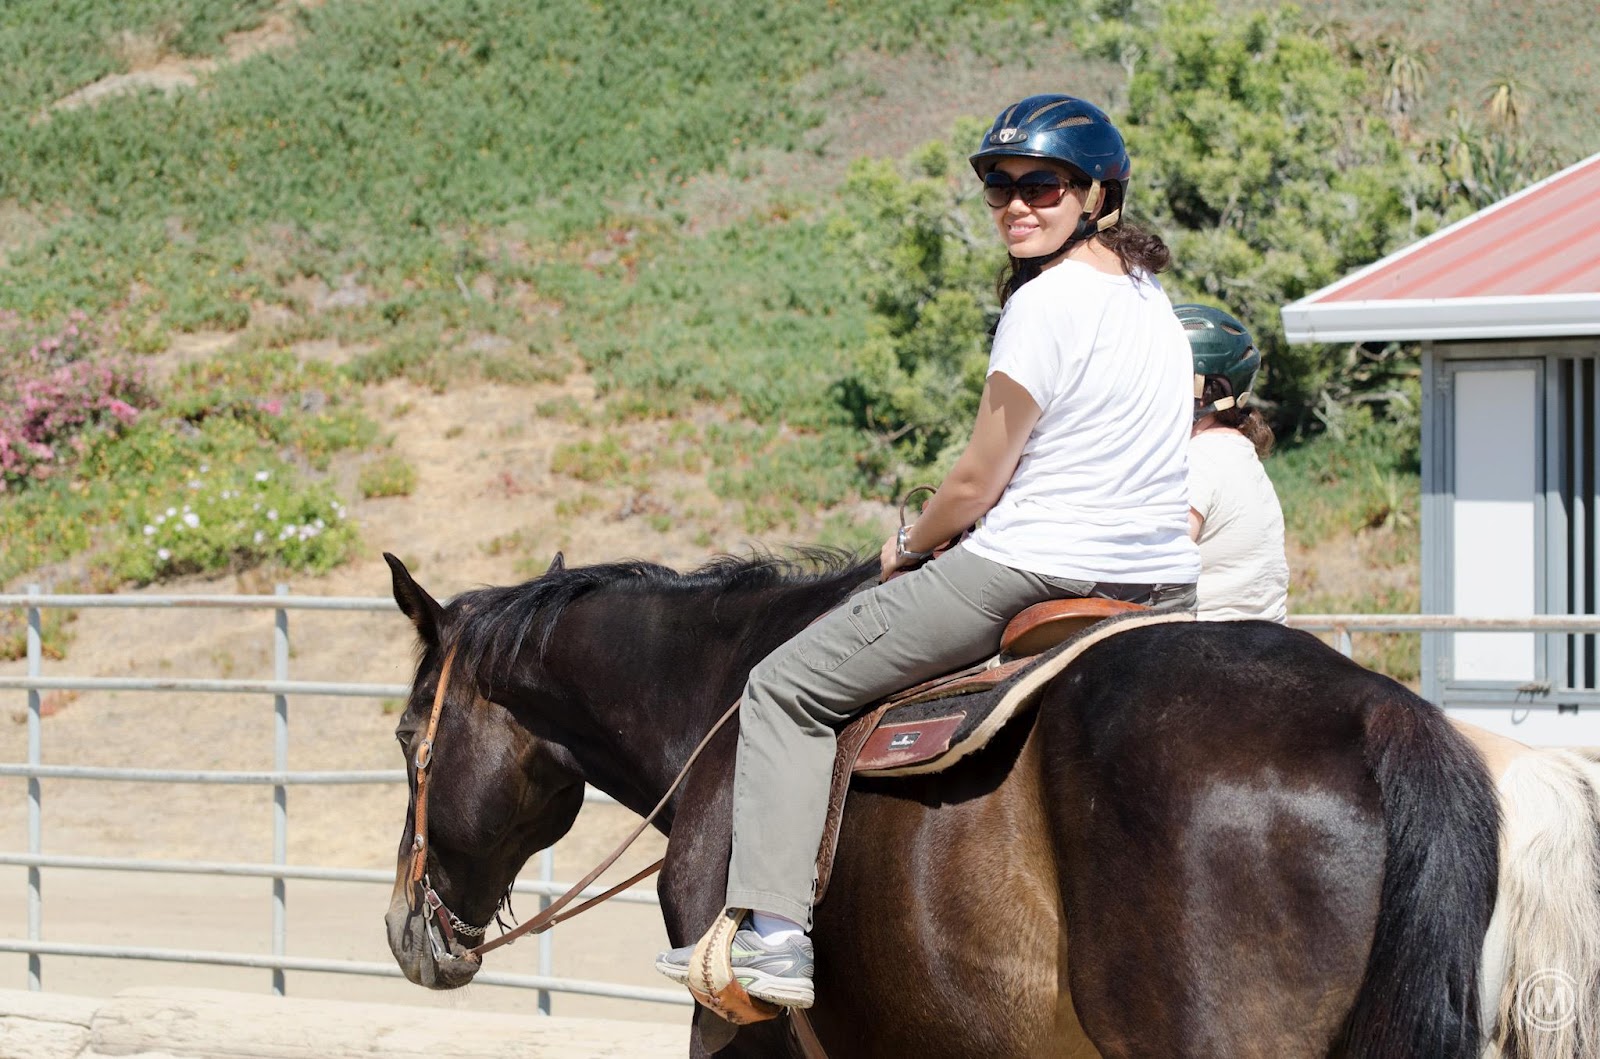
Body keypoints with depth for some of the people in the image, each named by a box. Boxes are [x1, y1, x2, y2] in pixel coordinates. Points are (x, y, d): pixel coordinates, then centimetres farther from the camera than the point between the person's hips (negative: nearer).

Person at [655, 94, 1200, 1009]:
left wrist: (908, 549, 7)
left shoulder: (1046, 301, -14)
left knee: (787, 689, 3)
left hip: (1030, 572, -8)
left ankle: (775, 933, -6)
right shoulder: (1153, 299, 12)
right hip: (1167, 586, 8)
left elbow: (978, 481, -12)